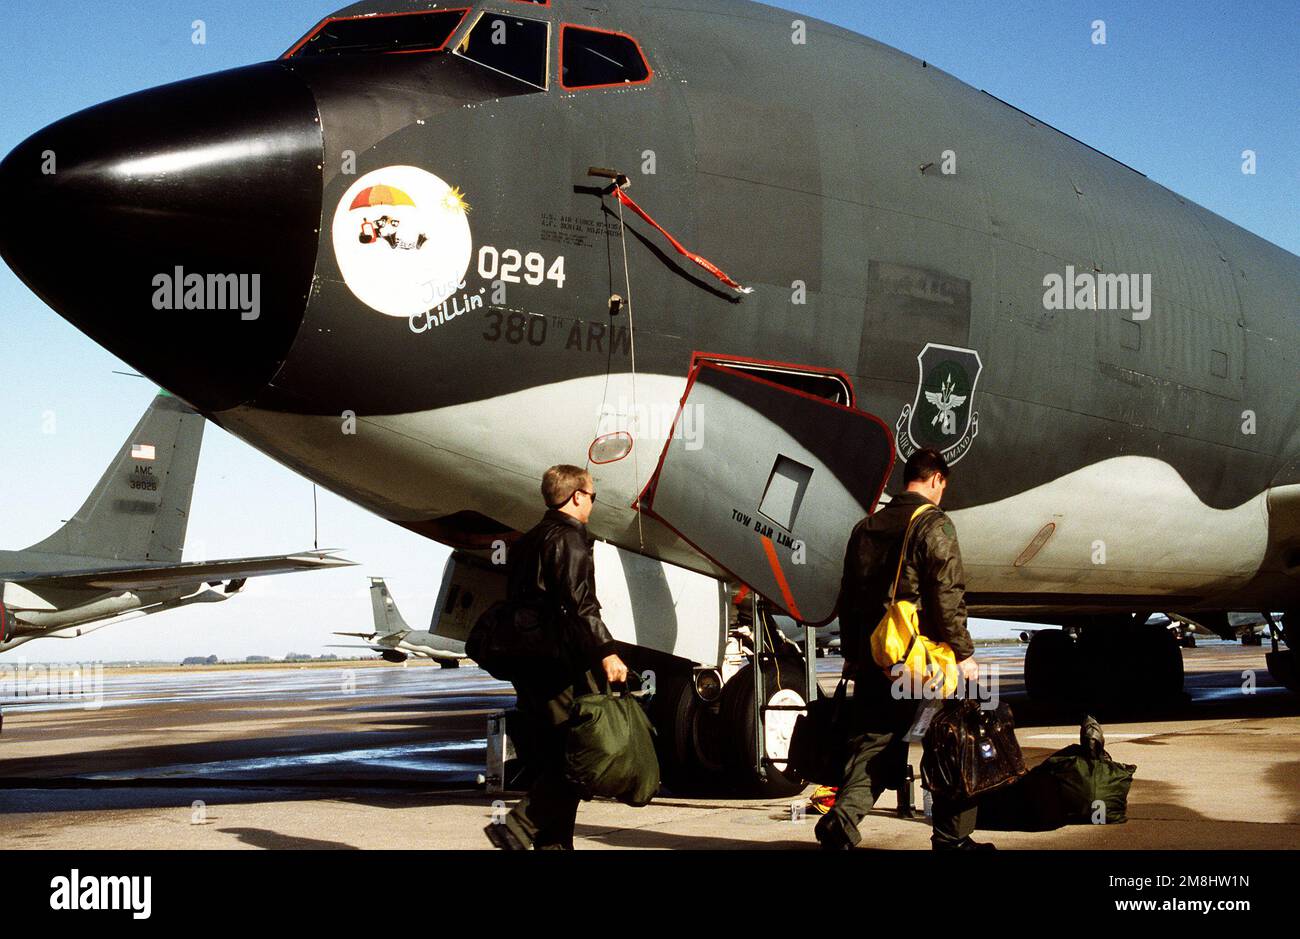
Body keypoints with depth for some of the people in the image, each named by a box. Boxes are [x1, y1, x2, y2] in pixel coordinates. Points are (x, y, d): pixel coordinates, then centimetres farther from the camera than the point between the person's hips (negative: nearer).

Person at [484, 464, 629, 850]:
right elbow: (579, 603, -21)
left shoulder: (526, 542, 20)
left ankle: (552, 843, 14)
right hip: (561, 669, -10)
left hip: (527, 666, 10)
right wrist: (606, 652, -26)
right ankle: (518, 828, -17)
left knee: (551, 763, 13)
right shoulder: (569, 538, -9)